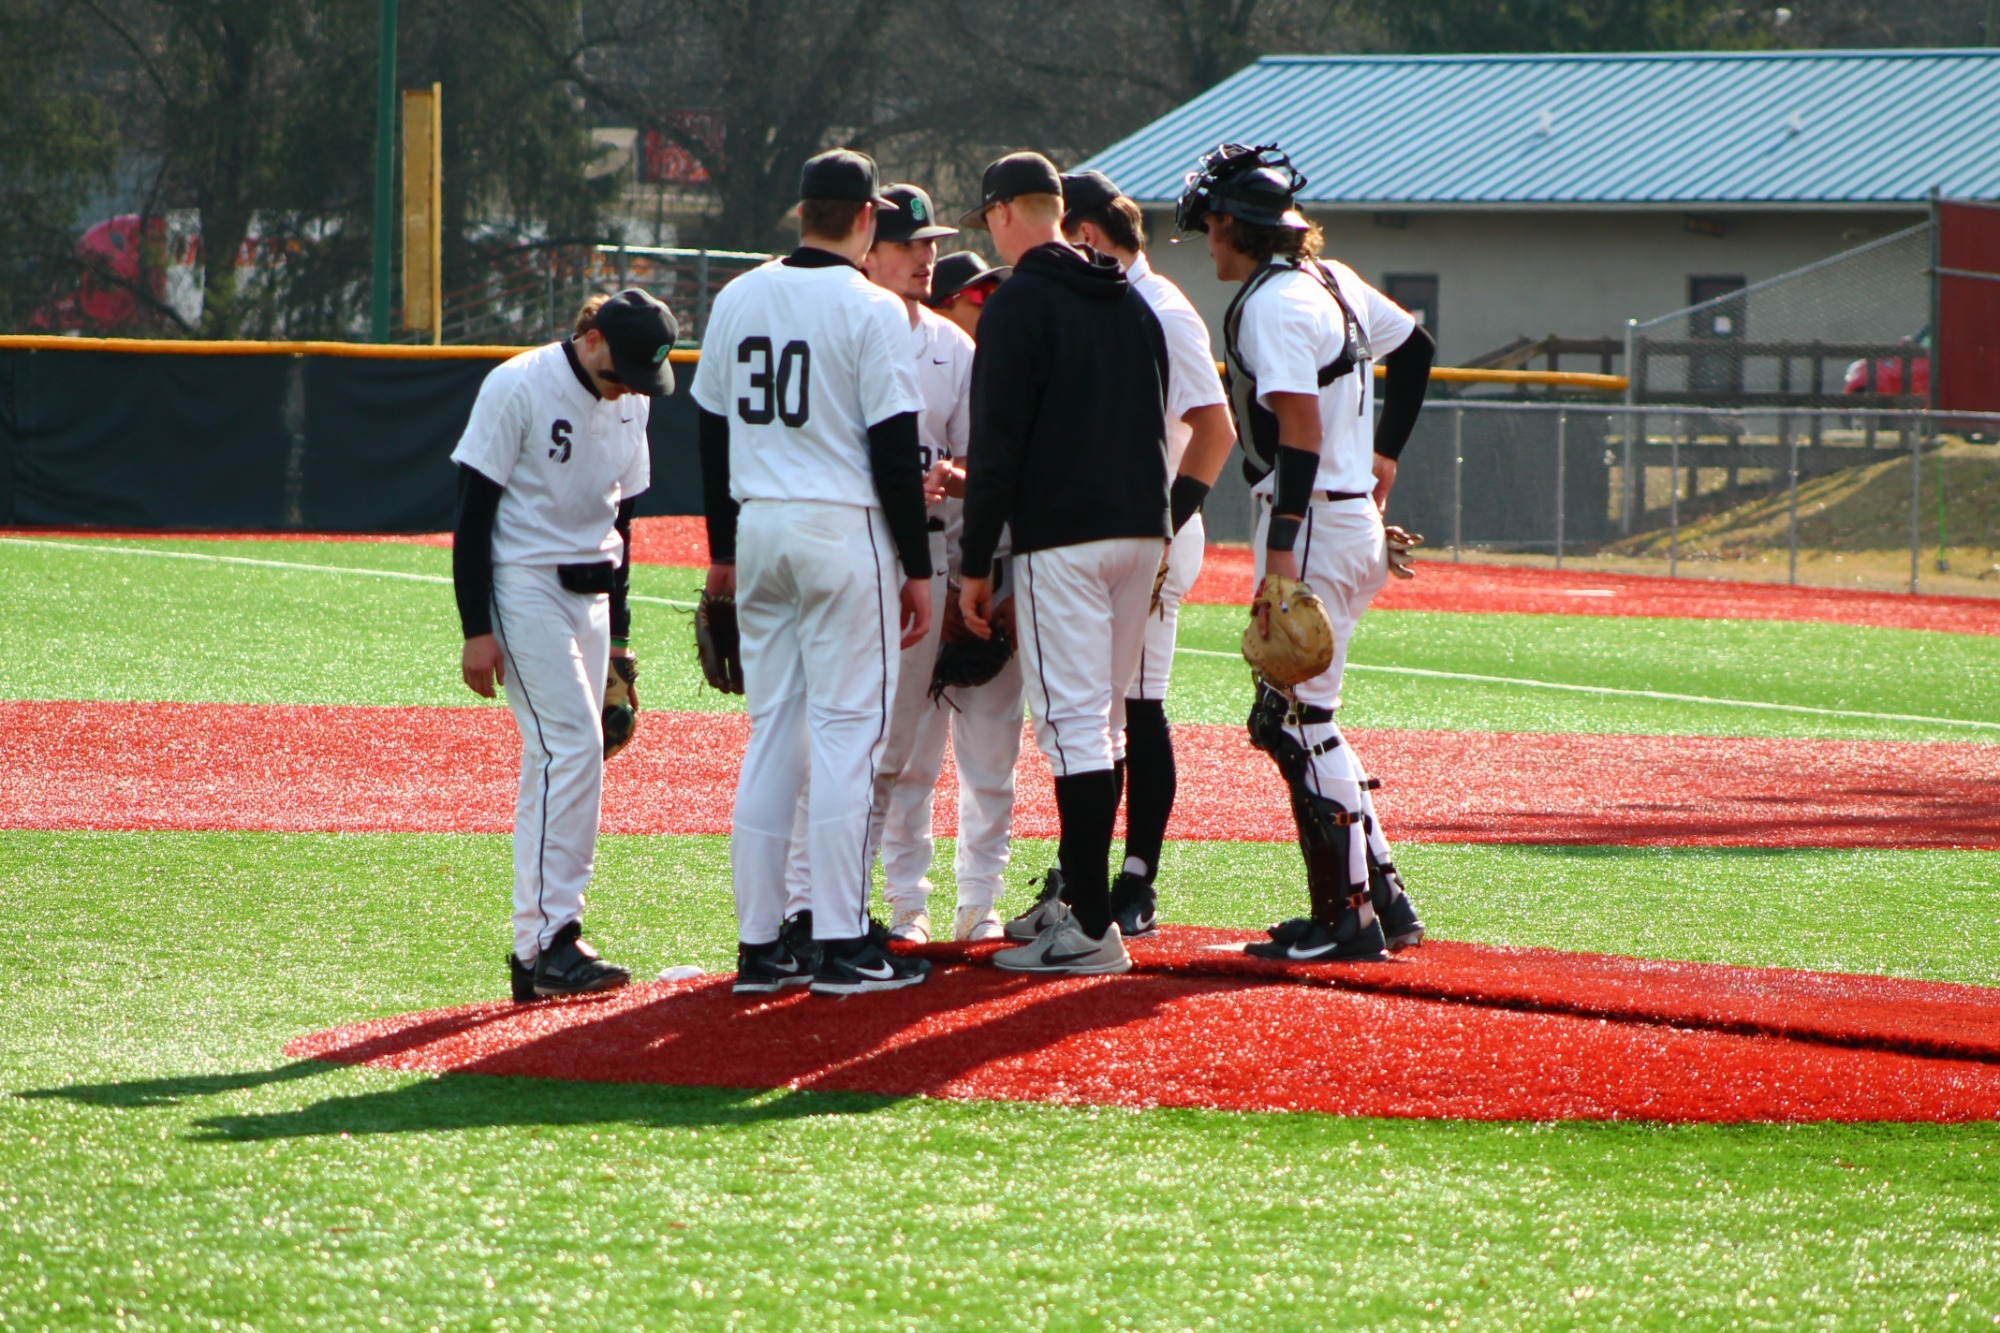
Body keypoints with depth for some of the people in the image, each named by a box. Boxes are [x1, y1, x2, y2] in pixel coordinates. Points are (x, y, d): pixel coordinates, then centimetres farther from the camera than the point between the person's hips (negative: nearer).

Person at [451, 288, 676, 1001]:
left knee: (566, 757, 5)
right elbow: (473, 512, -12)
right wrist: (477, 629, -17)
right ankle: (548, 941, -19)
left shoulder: (629, 403, 9)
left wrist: (618, 634, 17)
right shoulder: (519, 388, -12)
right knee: (570, 746, -18)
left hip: (589, 594, 7)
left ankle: (542, 944, 7)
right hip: (525, 587, -7)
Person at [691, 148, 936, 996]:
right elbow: (894, 449, -11)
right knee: (846, 729, -3)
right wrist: (917, 569, -6)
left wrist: (723, 549, 21)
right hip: (845, 531, -6)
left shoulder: (738, 301, 8)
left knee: (772, 732, 10)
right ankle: (842, 945, -4)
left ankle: (760, 946, 10)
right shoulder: (871, 310, -10)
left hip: (758, 530, 6)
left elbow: (713, 432, 13)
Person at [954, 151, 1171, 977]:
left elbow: (997, 443, -12)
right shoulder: (1134, 304, 15)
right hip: (1140, 531, 8)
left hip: (1061, 537, -8)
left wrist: (975, 562, -8)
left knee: (1072, 721, -9)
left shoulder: (1020, 305, -9)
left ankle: (1092, 930, -13)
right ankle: (1081, 900, 23)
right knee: (1103, 719, 16)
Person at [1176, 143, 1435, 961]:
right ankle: (1385, 900, 15)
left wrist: (1281, 552, -27)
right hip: (1355, 519, 10)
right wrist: (1385, 456, 30)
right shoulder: (1332, 281, 13)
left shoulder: (1272, 304, -15)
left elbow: (1301, 430, -23)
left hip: (1314, 524, -10)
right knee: (1291, 719, 15)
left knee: (1299, 721, -7)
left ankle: (1350, 919, -7)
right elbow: (1414, 348, 27)